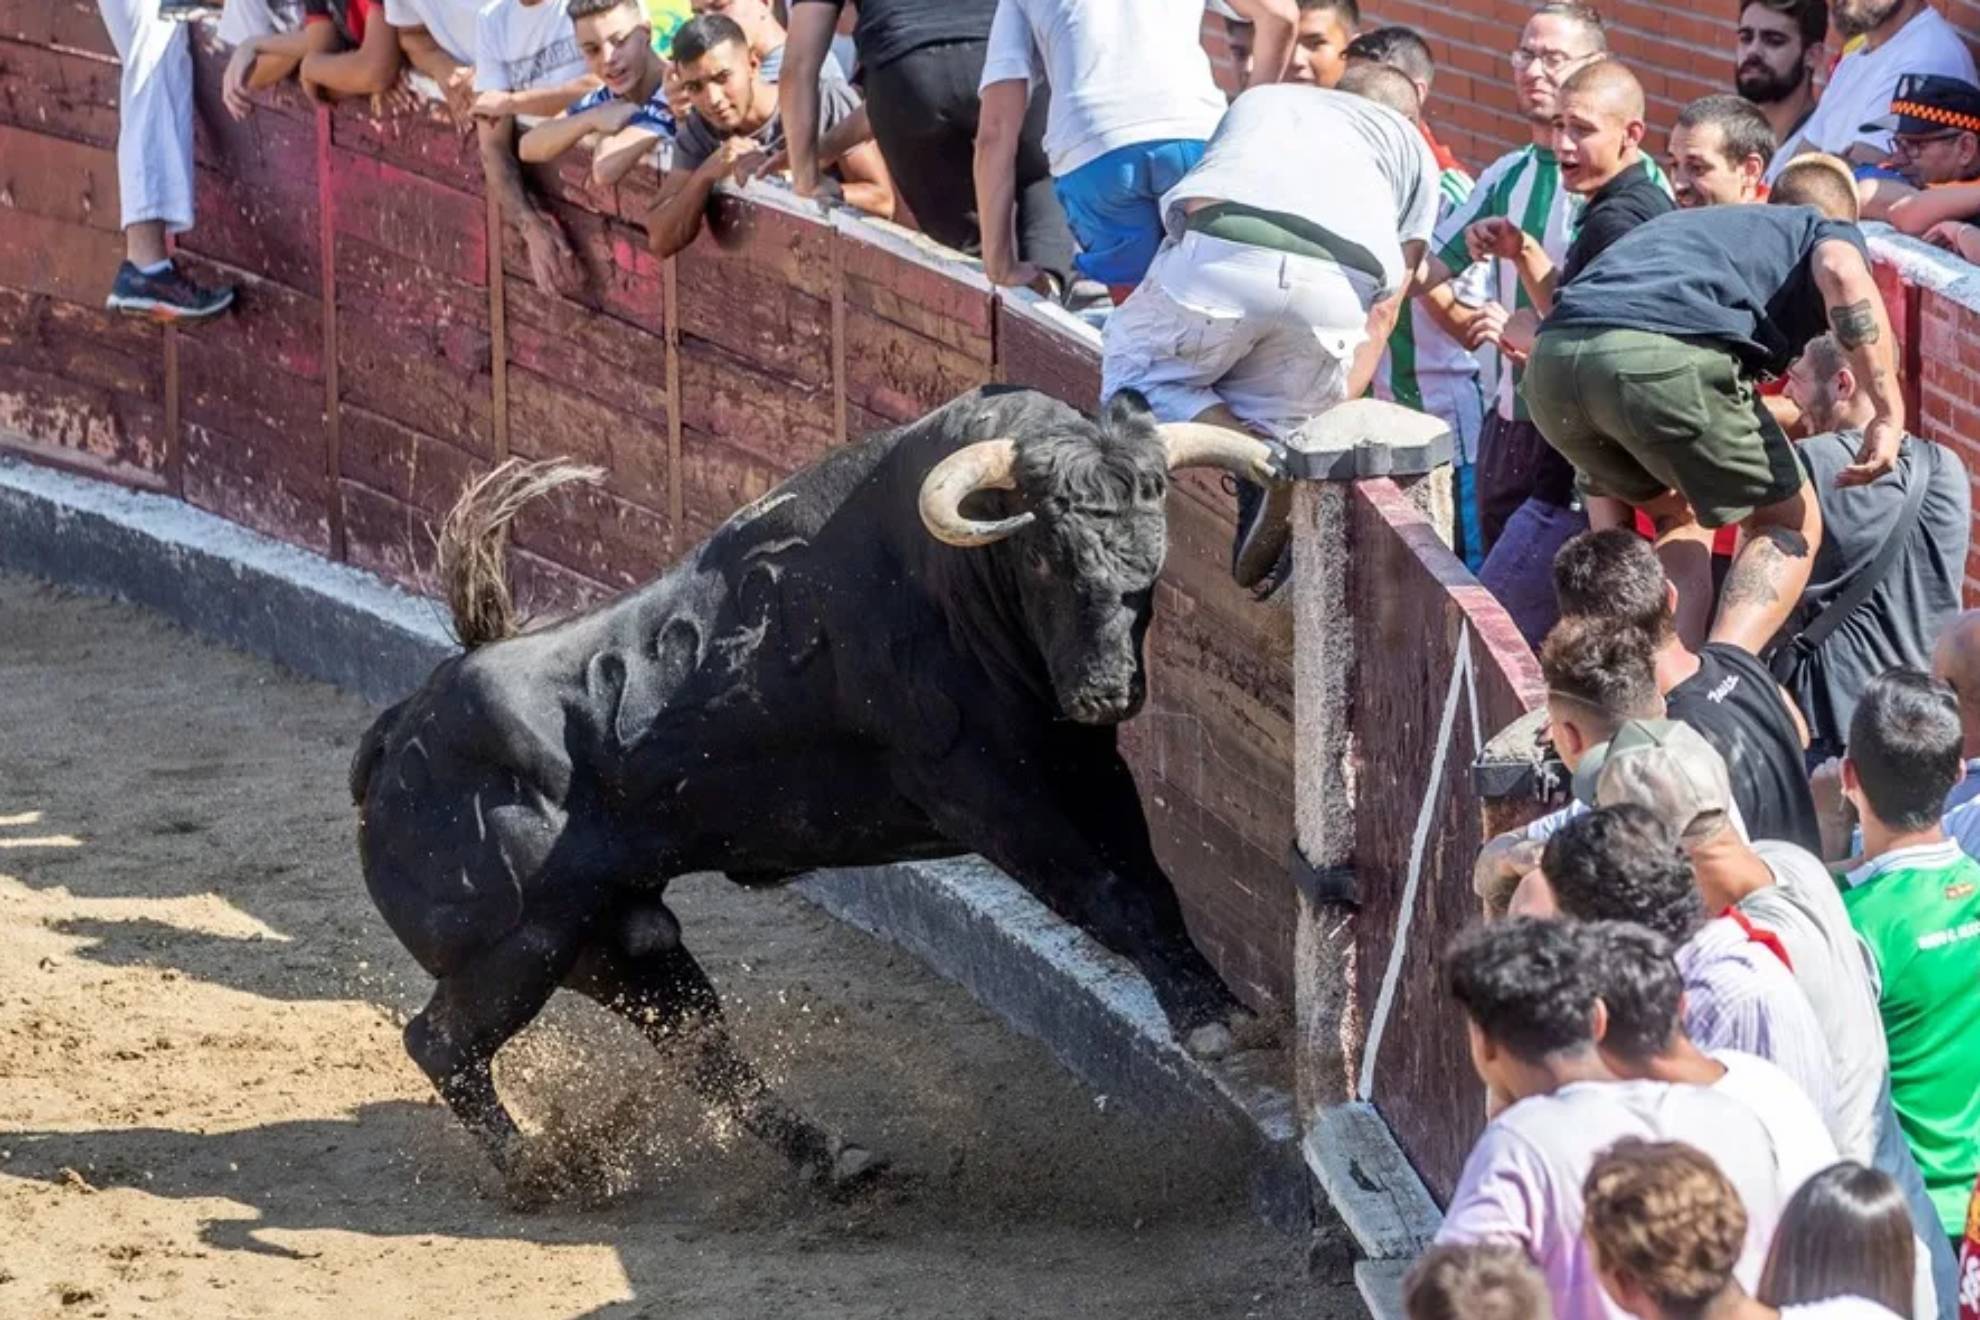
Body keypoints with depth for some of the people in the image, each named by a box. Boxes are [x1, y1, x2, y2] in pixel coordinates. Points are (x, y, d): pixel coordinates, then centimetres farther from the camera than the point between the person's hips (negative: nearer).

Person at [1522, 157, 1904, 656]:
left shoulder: (1680, 222, 42)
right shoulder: (1828, 230, 25)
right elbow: (1841, 272, -2)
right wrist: (1889, 414, -5)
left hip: (1552, 358, 6)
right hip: (1670, 354, -6)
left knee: (1679, 516, 29)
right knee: (1790, 526, 13)